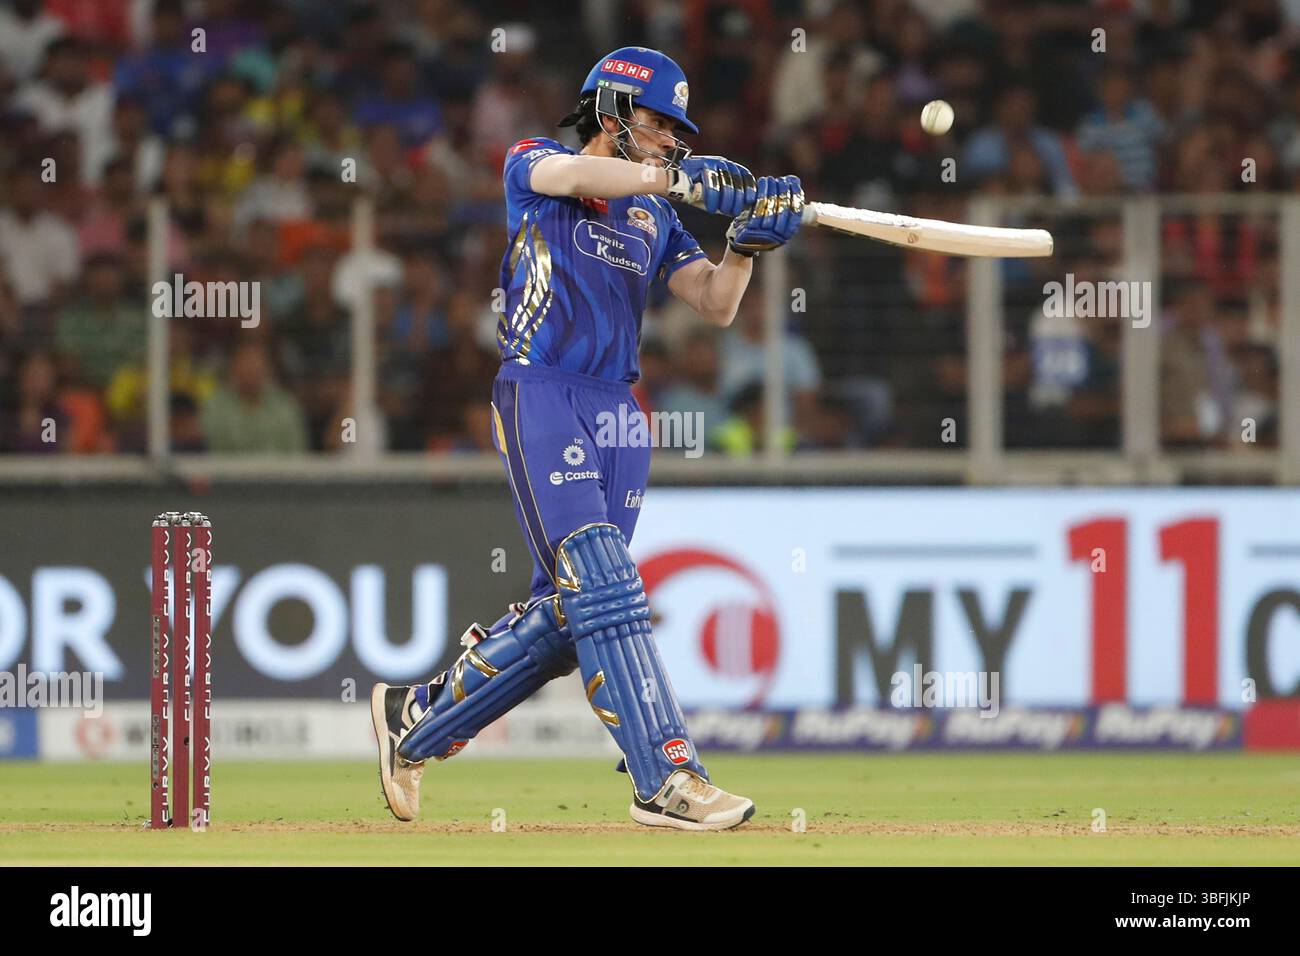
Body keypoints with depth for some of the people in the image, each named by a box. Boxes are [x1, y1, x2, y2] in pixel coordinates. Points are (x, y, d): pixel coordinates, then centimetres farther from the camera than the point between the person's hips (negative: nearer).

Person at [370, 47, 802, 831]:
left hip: (619, 413, 7)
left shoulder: (653, 217, 22)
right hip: (541, 393, -7)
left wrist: (748, 244, -8)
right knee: (601, 584, -19)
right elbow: (568, 175, -18)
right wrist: (677, 178, -29)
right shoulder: (531, 164, 7)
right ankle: (665, 777, -27)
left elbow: (716, 305, 12)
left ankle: (416, 720, 24)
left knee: (566, 615, 5)